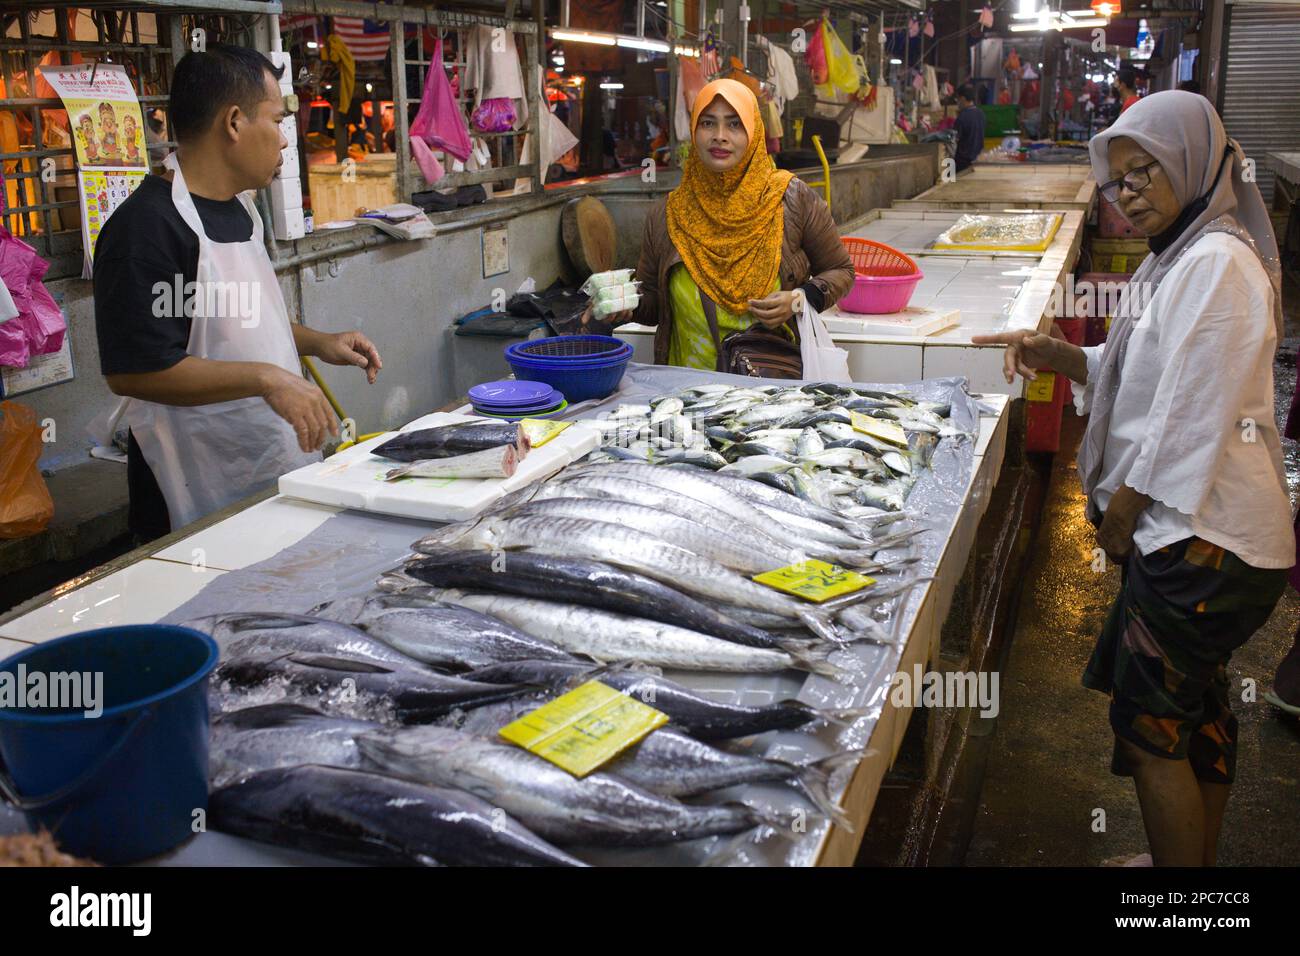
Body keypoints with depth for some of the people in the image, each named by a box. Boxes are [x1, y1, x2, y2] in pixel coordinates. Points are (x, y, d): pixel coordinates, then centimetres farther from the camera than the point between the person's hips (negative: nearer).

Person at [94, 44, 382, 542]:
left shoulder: (237, 210, 10)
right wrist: (266, 378, -28)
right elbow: (133, 370, -25)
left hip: (277, 470, 9)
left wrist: (317, 342, 8)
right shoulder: (146, 226, -19)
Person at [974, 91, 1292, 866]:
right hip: (1196, 527, 10)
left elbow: (1193, 410, -21)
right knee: (1200, 708, 20)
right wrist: (1057, 356, 3)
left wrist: (1125, 505, -12)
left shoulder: (1218, 263, -18)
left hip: (1201, 538, -10)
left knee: (1147, 723, -2)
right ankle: (1201, 858, 36)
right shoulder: (1179, 258, 14)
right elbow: (1143, 375, 18)